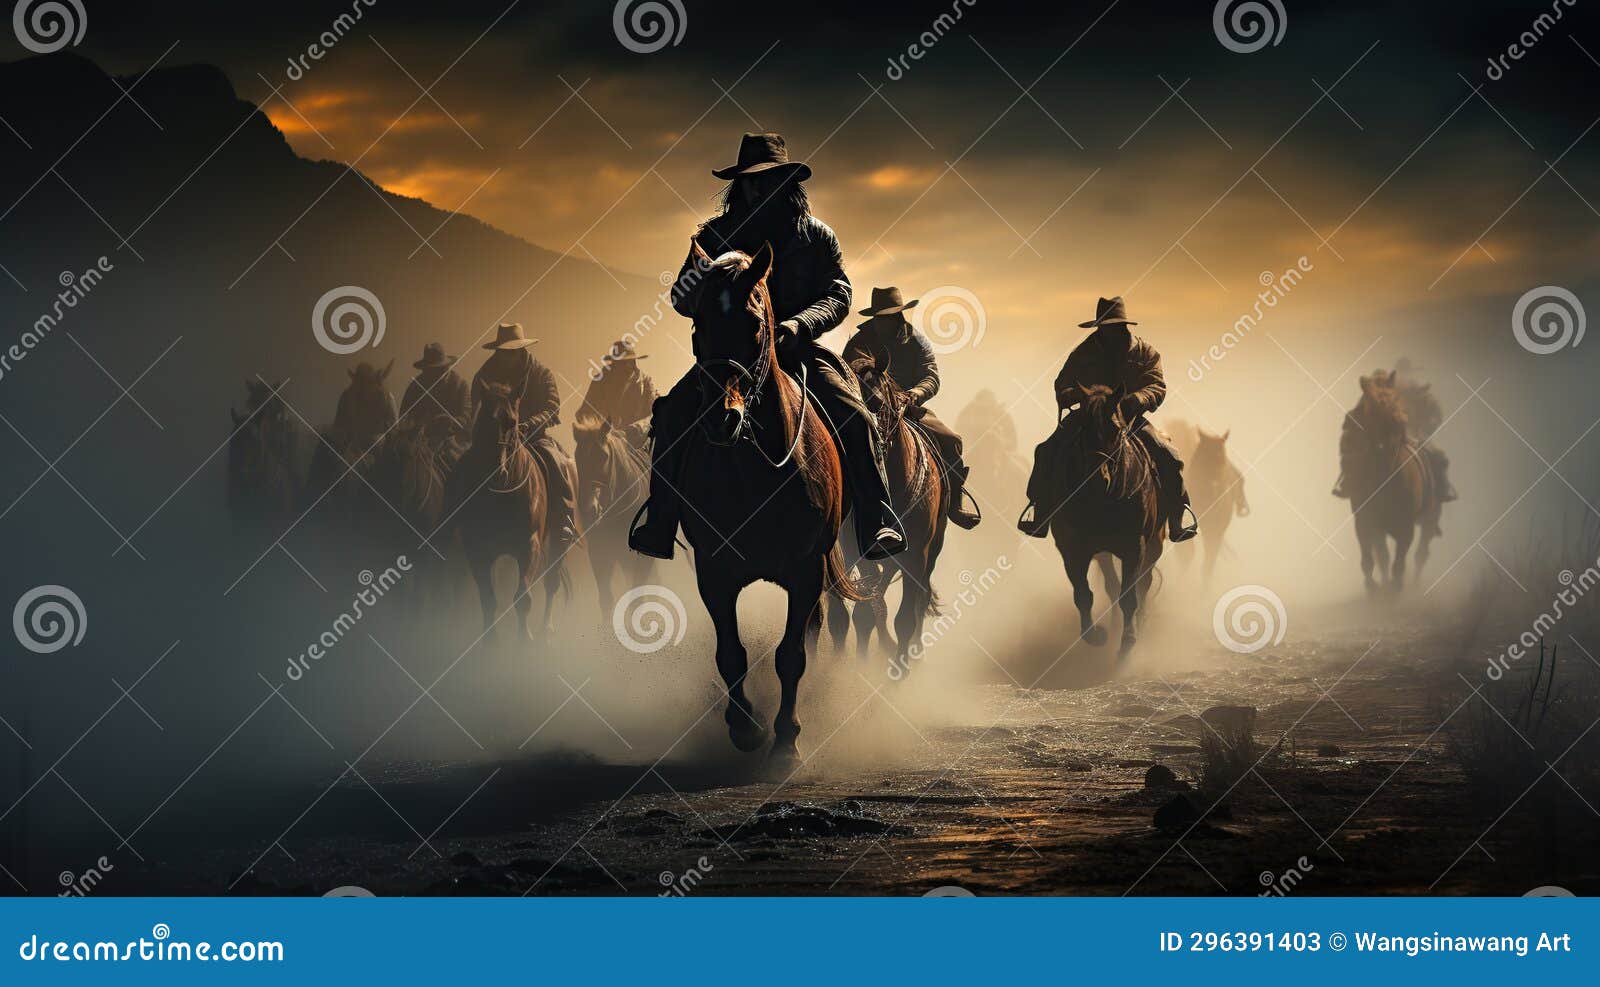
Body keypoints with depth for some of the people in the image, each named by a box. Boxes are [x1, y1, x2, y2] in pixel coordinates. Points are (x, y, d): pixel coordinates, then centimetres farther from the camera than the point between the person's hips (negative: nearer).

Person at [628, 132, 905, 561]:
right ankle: (658, 528, -14)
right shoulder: (714, 235, 9)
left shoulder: (817, 237, 7)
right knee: (672, 415, -22)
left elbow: (838, 296, -2)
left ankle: (878, 527, -19)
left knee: (856, 418, -23)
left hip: (798, 351, -1)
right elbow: (681, 297, 7)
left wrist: (799, 324, -23)